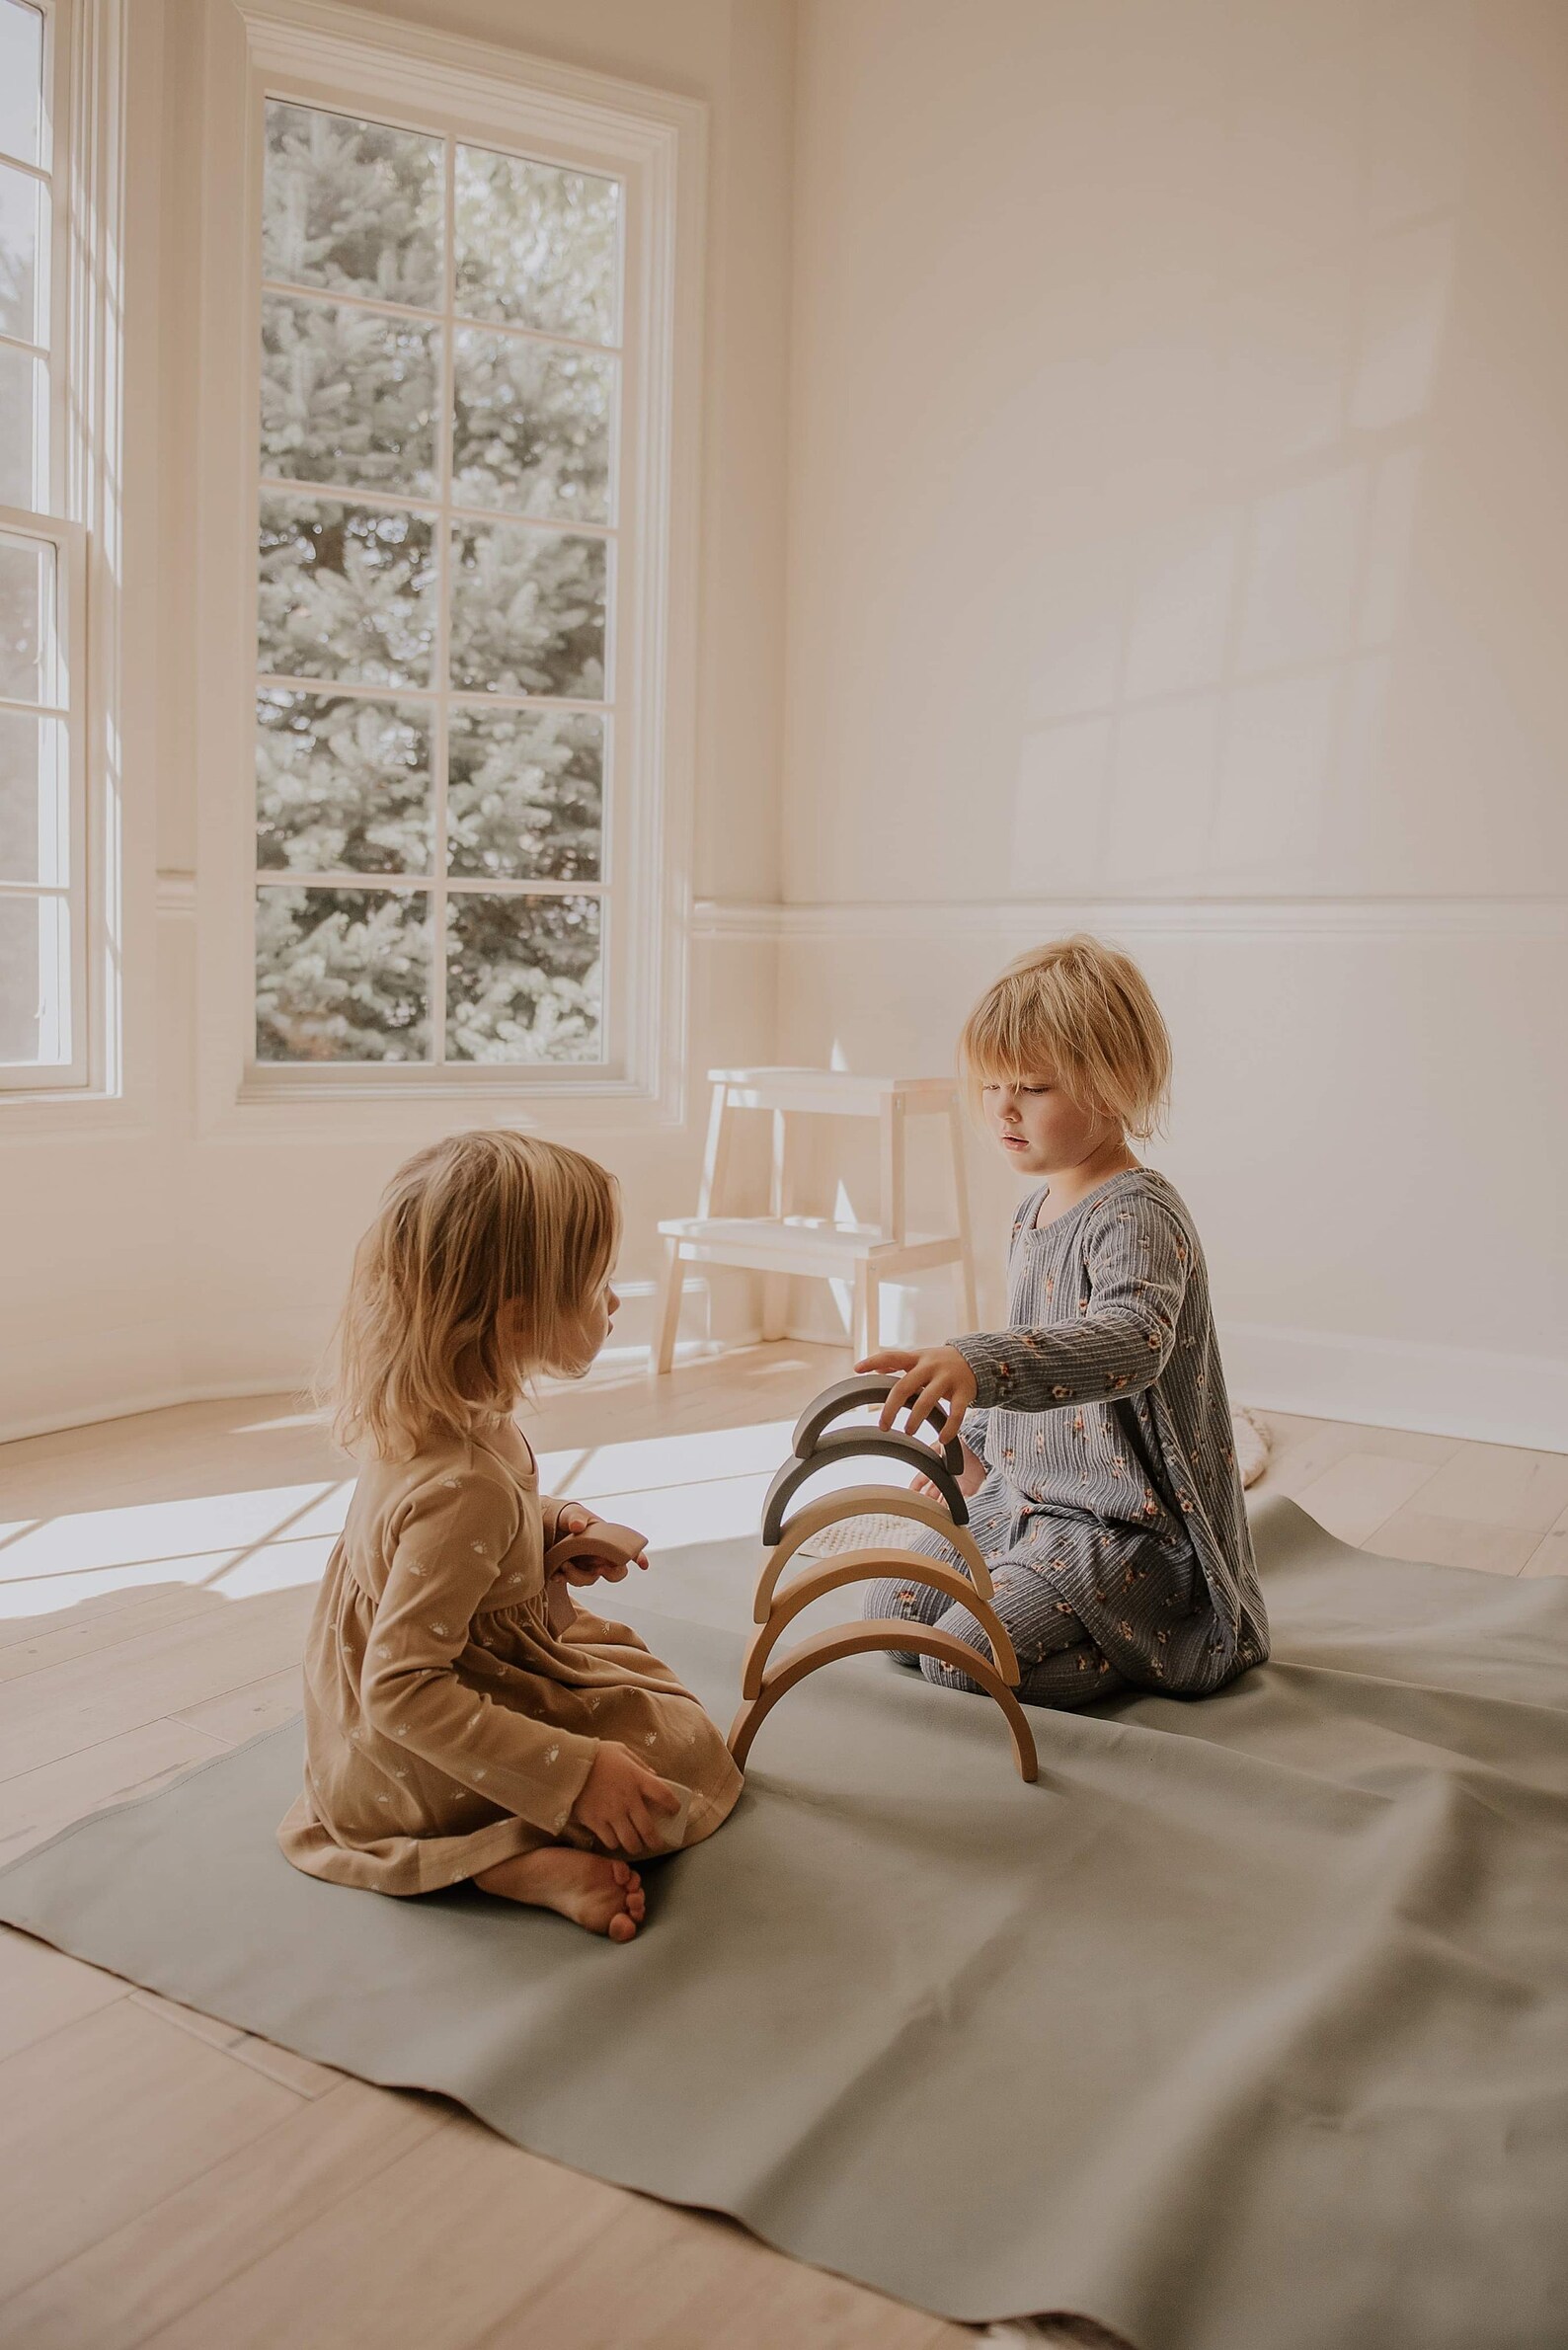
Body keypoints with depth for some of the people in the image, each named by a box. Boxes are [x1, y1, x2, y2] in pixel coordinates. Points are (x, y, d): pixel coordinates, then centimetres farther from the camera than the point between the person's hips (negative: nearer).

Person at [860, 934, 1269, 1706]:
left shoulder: (1139, 1216, -22)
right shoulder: (1036, 1209, 9)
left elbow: (1132, 1338, -43)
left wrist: (977, 1364, -56)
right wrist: (977, 1445, 28)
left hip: (1127, 1521, -10)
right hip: (1024, 1495, 10)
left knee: (964, 1661, -19)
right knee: (890, 1612, 7)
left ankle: (1161, 1637, 2)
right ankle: (1082, 1611, 19)